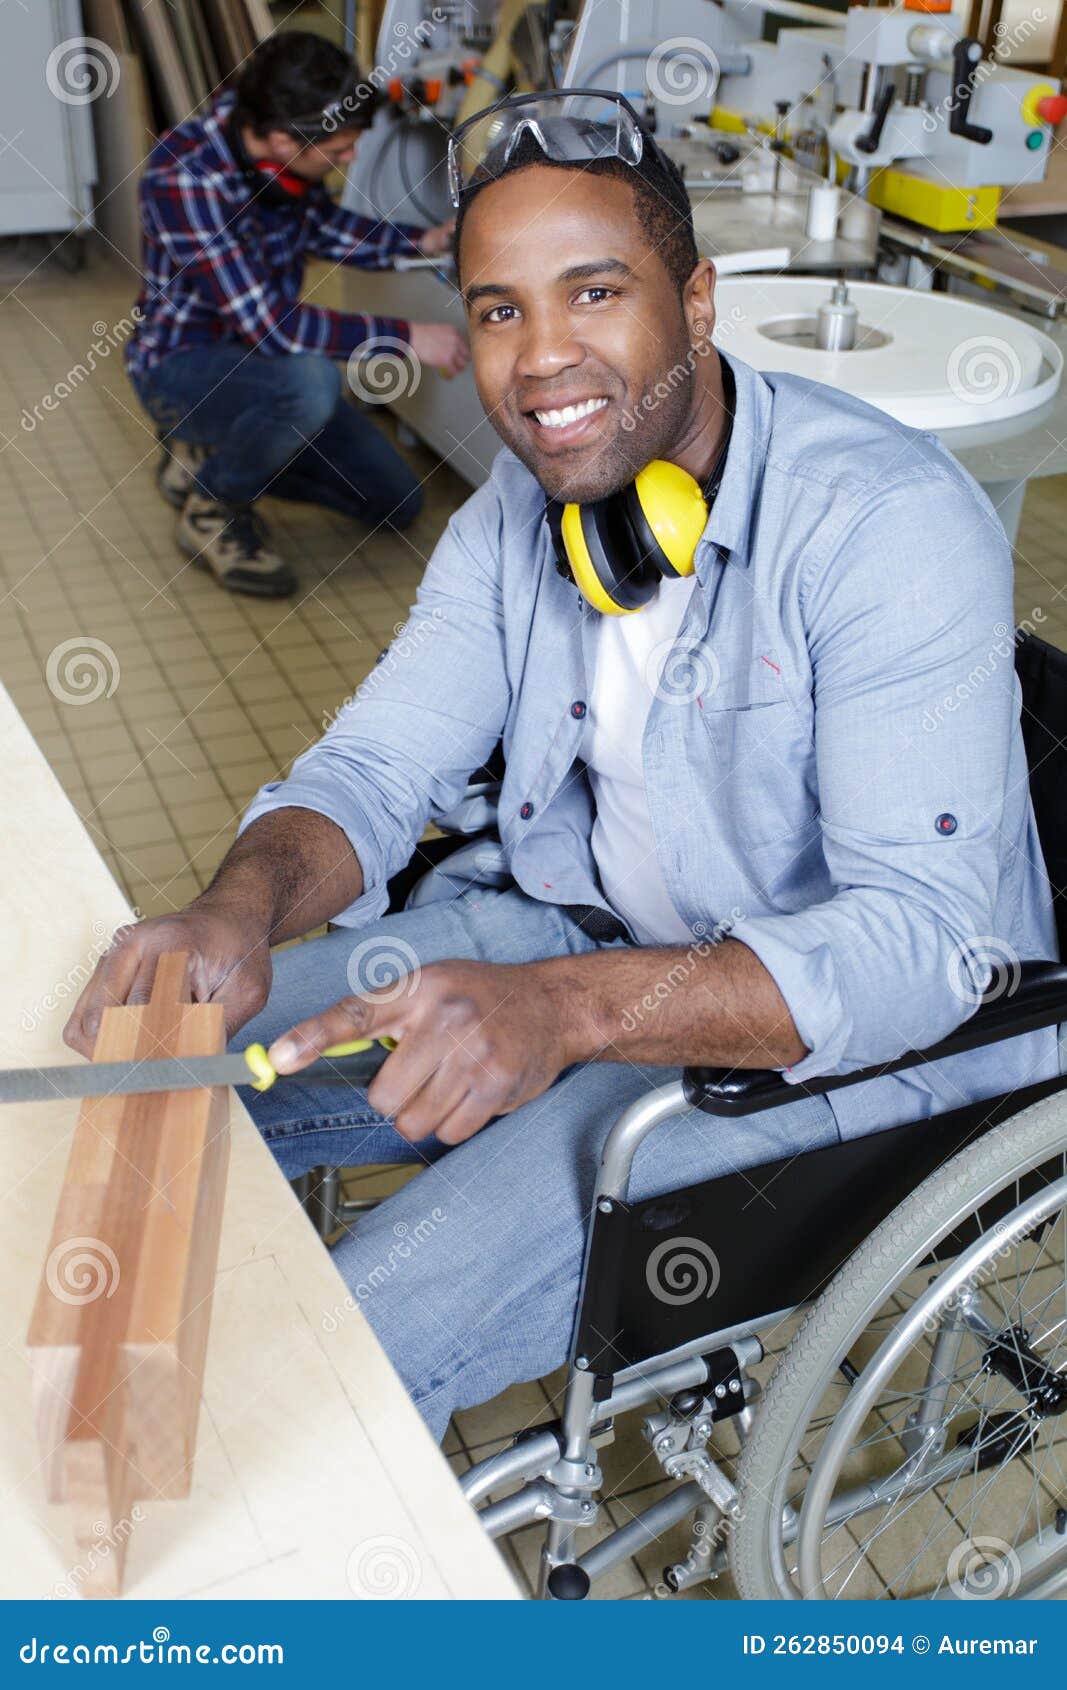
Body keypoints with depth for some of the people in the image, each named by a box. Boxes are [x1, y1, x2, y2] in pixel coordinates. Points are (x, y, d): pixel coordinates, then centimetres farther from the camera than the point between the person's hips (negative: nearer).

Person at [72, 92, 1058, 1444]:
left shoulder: (887, 522, -23)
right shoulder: (516, 513, 0)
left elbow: (917, 940, -29)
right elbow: (373, 769, 0)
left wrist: (563, 1009, -43)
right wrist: (241, 907, -24)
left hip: (844, 1037, -6)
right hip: (589, 938, 7)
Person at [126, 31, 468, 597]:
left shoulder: (275, 139, -9)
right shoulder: (187, 179, -32)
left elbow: (322, 226, 13)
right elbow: (267, 325, -36)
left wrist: (422, 241, 0)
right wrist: (404, 338, -32)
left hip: (252, 356, 8)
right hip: (181, 364, -8)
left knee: (396, 503, 5)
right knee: (312, 380, -40)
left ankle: (212, 454, 16)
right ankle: (213, 512, -12)